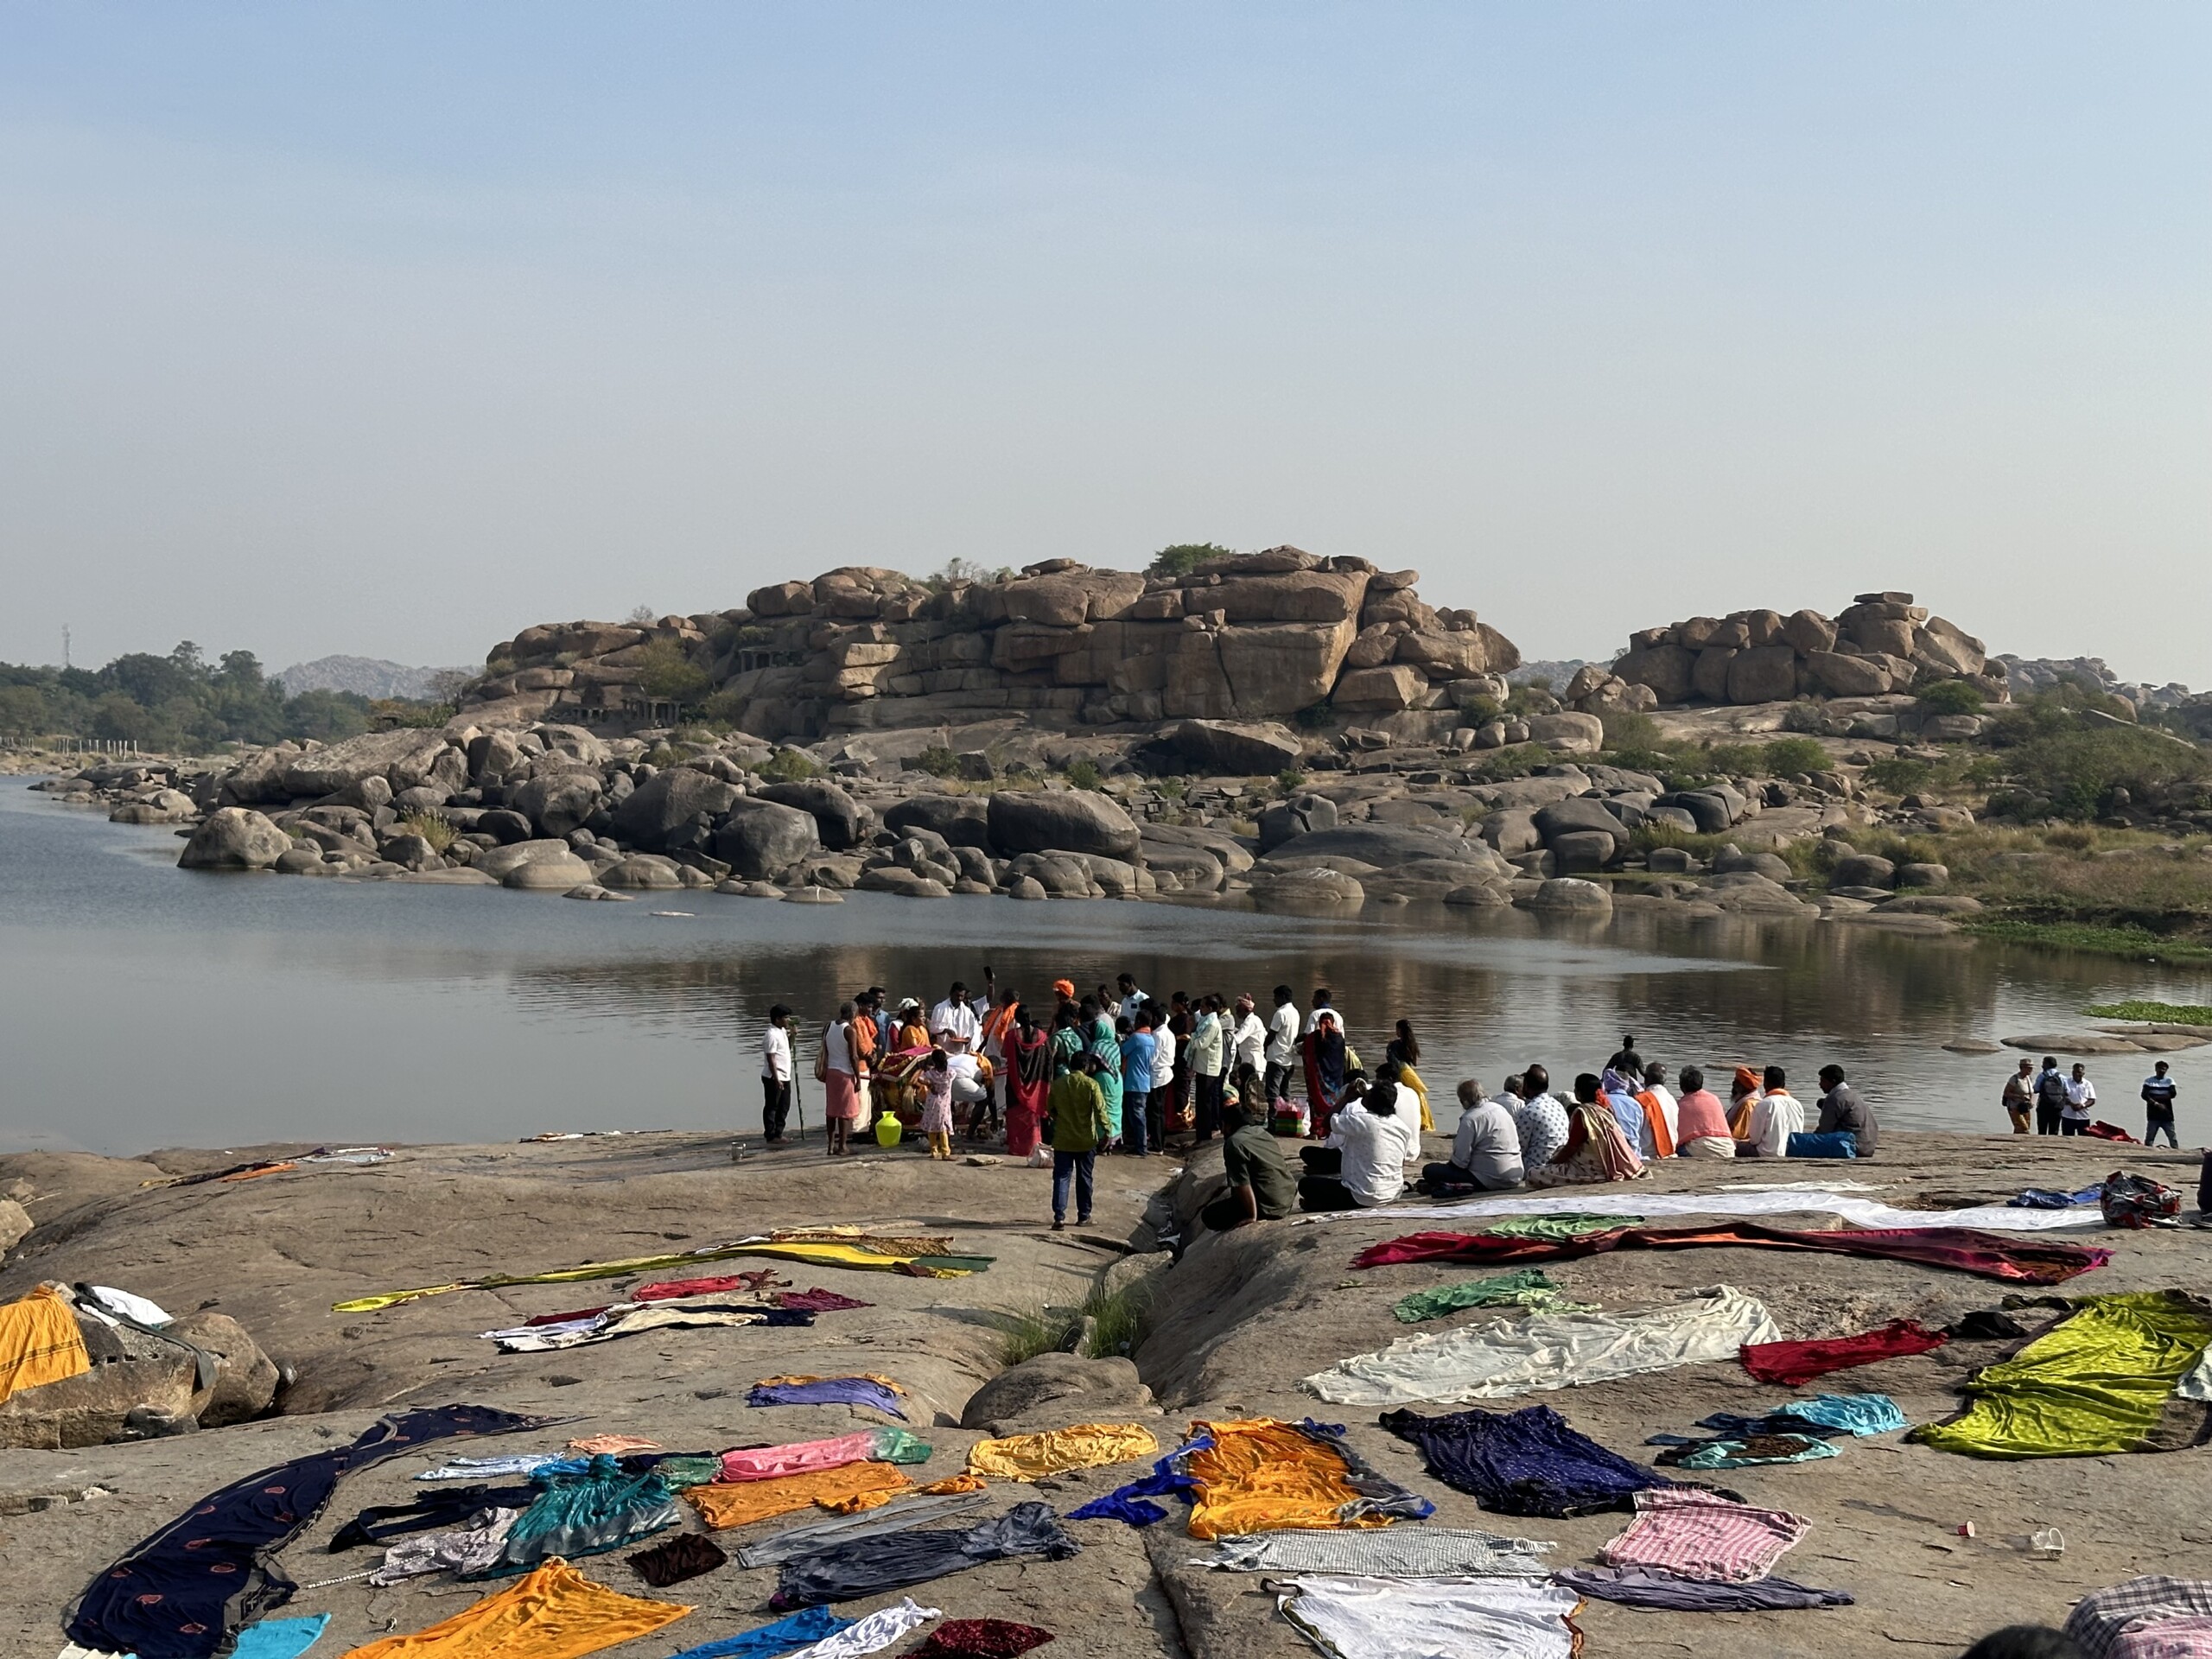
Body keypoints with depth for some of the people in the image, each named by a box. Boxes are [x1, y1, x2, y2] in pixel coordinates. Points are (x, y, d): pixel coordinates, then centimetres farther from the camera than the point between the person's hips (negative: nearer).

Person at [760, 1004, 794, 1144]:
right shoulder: (772, 1035, -18)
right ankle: (770, 1136, 6)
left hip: (784, 1077, 10)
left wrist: (791, 1036, 8)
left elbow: (788, 1048, 26)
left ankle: (778, 1134, 23)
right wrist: (776, 1079, -23)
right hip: (773, 1078, -9)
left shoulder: (782, 1031, 11)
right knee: (771, 1107, 0)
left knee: (784, 1107, 14)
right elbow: (771, 1060, -21)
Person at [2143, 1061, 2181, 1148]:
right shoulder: (2149, 1081, 3)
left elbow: (2173, 1094, -8)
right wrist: (2156, 1104, -20)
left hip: (2167, 1116, 1)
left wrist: (2156, 1098, -15)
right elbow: (2144, 1095, -9)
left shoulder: (2169, 1081, 7)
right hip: (2153, 1116, -1)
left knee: (2172, 1138, 0)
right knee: (2149, 1139, -2)